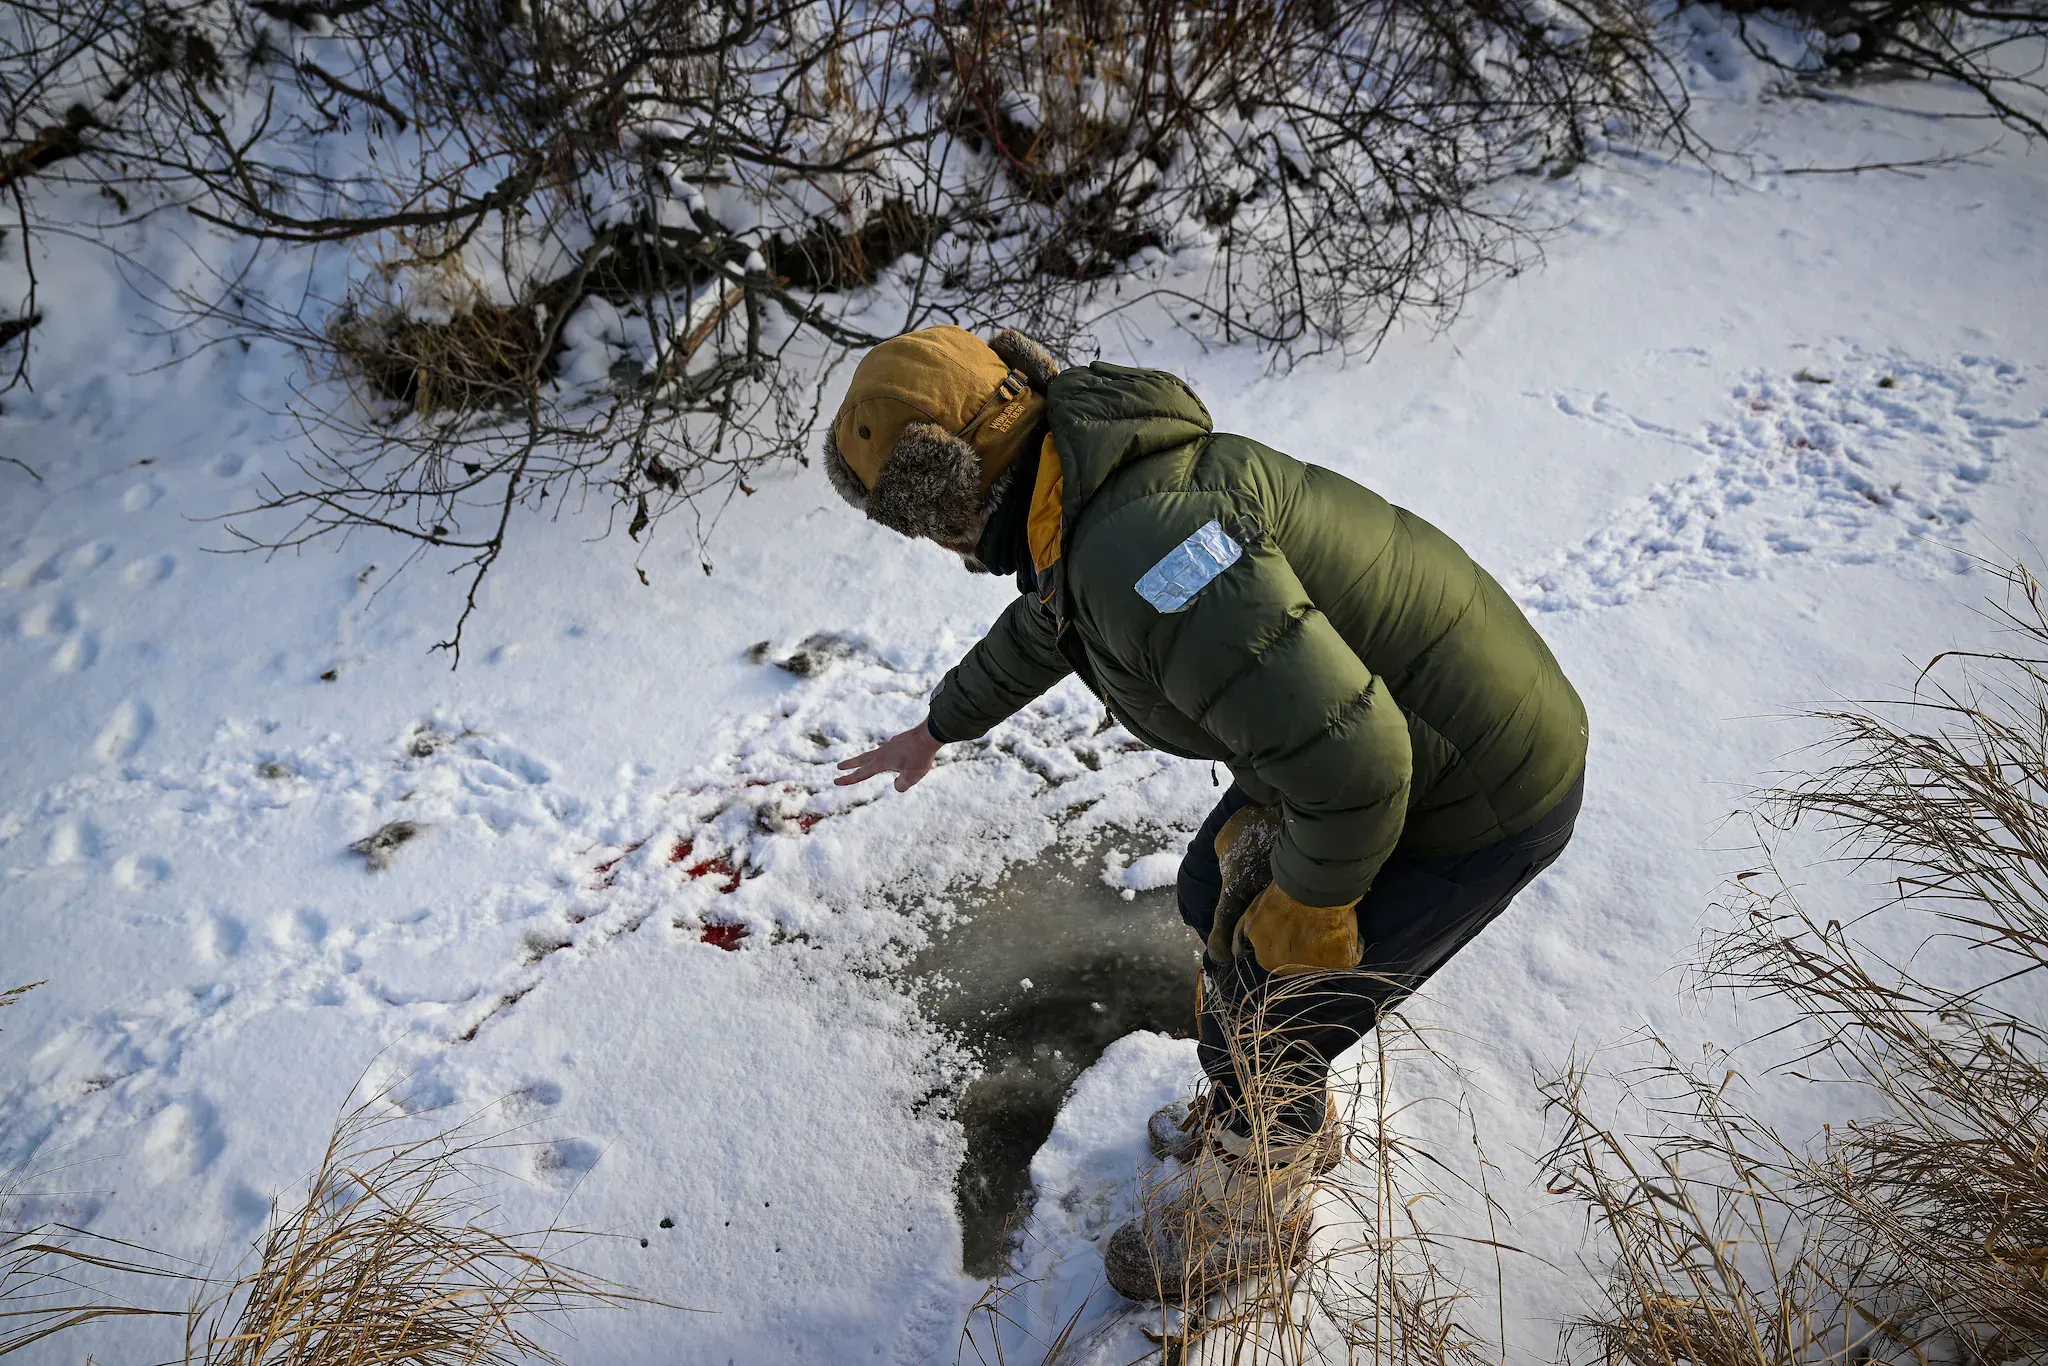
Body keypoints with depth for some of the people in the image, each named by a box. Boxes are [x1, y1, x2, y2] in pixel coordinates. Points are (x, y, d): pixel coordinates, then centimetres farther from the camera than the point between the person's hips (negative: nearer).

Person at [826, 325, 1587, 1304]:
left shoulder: (1138, 540, -32)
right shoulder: (1087, 486, 2)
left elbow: (1348, 757, -36)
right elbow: (1047, 624, 24)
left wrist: (1300, 910, -16)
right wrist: (938, 727, 40)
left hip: (1475, 795, -9)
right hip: (1383, 731, 9)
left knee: (1261, 1012, 6)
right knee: (1214, 895, 22)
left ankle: (1248, 1208, 37)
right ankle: (1284, 1126, 48)